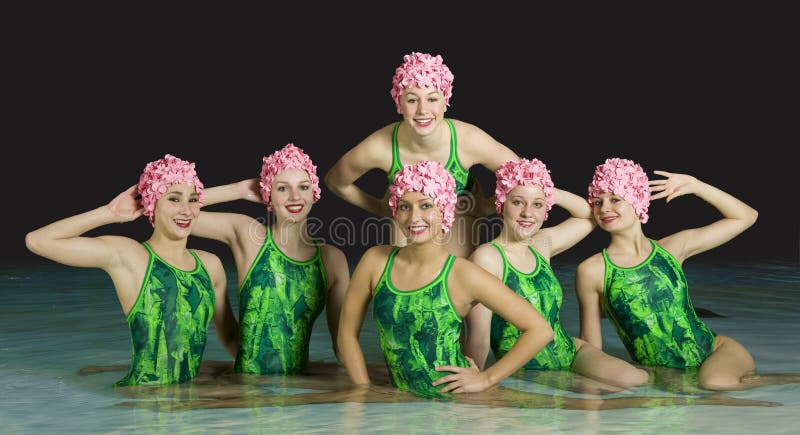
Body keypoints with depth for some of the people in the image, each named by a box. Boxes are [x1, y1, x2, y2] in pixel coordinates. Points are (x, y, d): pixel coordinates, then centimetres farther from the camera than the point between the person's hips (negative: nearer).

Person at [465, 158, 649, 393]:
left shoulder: (542, 245, 7)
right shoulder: (487, 257, -14)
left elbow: (590, 215, 23)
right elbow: (479, 339, -12)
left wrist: (553, 194, 8)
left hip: (571, 352, 7)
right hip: (523, 377, -7)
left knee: (635, 379, -20)